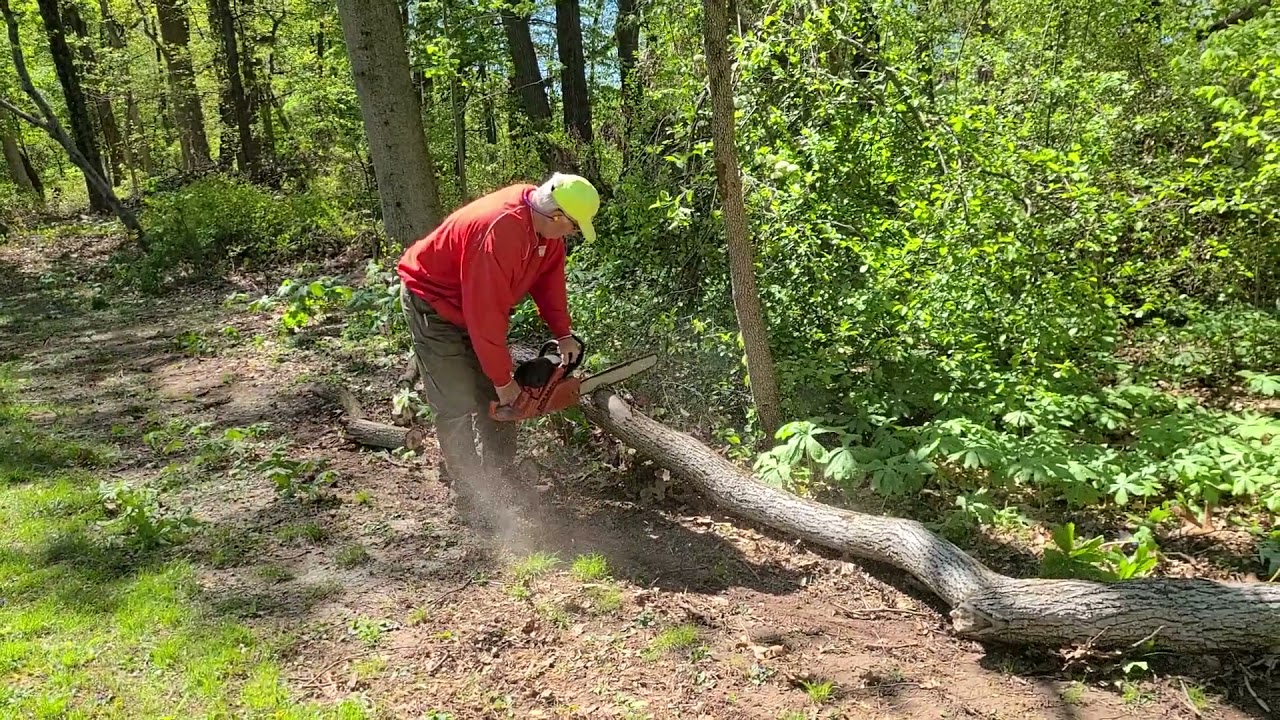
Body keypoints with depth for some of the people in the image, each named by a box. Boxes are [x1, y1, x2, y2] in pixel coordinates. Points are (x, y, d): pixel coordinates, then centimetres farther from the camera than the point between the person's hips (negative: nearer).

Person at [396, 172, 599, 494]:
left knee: (497, 397, 10)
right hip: (433, 302, -8)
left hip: (479, 302, 8)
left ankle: (500, 475, 22)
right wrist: (503, 380, -24)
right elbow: (487, 316, -34)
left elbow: (549, 277, 0)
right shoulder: (501, 232, -39)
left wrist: (563, 334, -5)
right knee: (459, 406, -7)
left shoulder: (543, 219, -13)